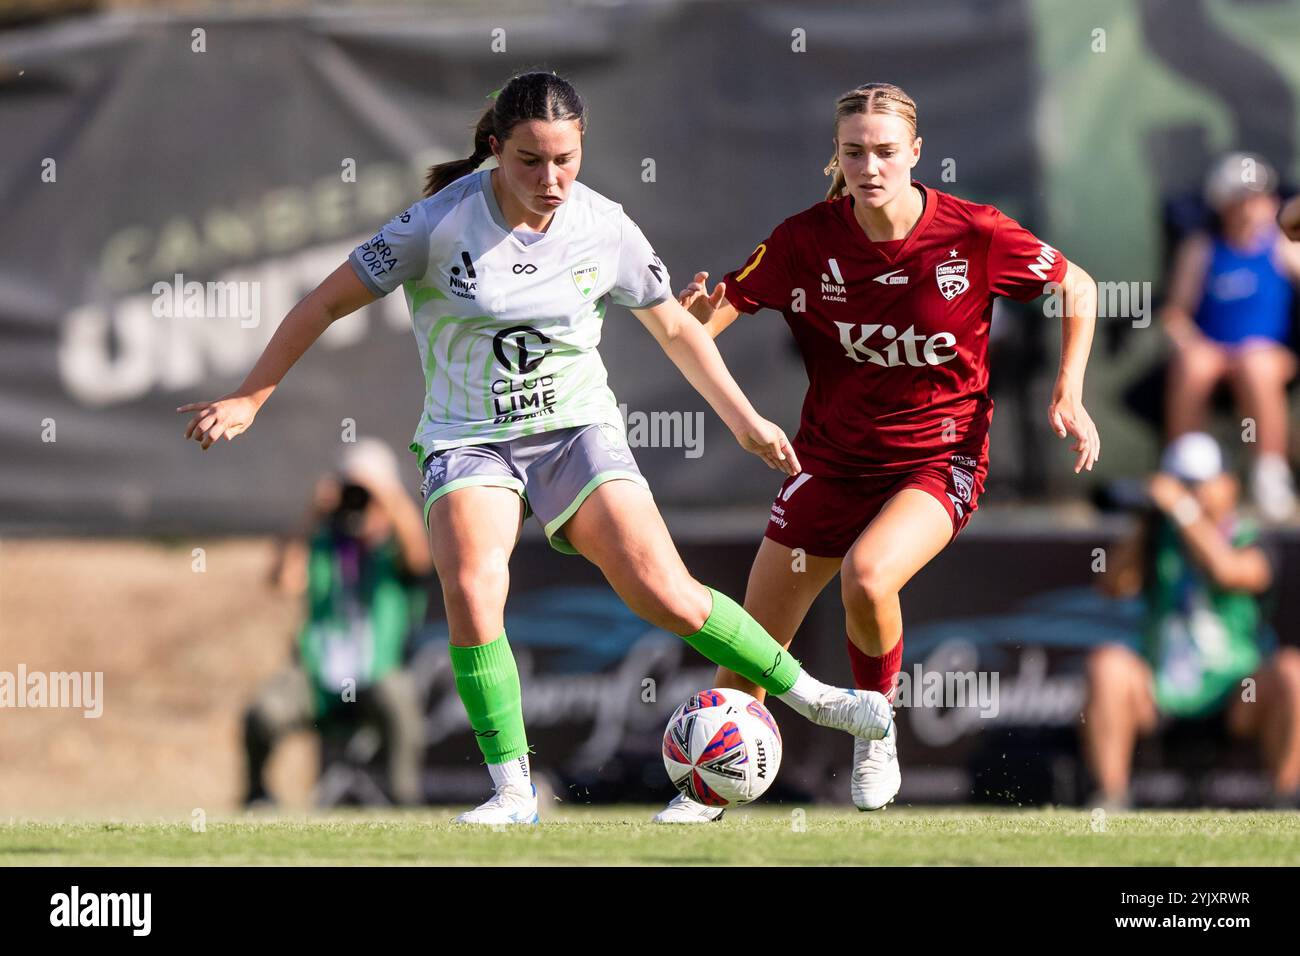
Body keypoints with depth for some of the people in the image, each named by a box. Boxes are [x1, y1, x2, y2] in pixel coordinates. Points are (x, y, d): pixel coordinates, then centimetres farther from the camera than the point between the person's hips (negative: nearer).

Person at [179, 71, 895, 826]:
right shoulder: (443, 223, -14)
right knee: (472, 592, -28)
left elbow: (675, 327, 12)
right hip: (469, 442, -2)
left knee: (666, 596, -14)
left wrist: (746, 421, 17)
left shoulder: (605, 227, -5)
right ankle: (513, 792, -17)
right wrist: (248, 400, -7)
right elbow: (328, 303, -6)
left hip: (578, 429, 2)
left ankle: (808, 694, 8)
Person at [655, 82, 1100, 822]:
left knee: (867, 575, -33)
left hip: (938, 460, -3)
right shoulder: (807, 240, -11)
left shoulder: (974, 235, -15)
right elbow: (725, 306, -5)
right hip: (832, 459, 3)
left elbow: (1078, 288, 0)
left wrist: (1069, 394, -7)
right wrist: (697, 314, -29)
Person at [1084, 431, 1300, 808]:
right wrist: (1145, 528, -10)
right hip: (1158, 694, 3)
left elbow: (1227, 571, -25)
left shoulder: (1248, 541, -1)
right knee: (1107, 663, -26)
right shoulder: (1162, 536, 9)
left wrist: (1183, 509, -24)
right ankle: (1110, 799, -24)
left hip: (1234, 694, -2)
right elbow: (1115, 585, -3)